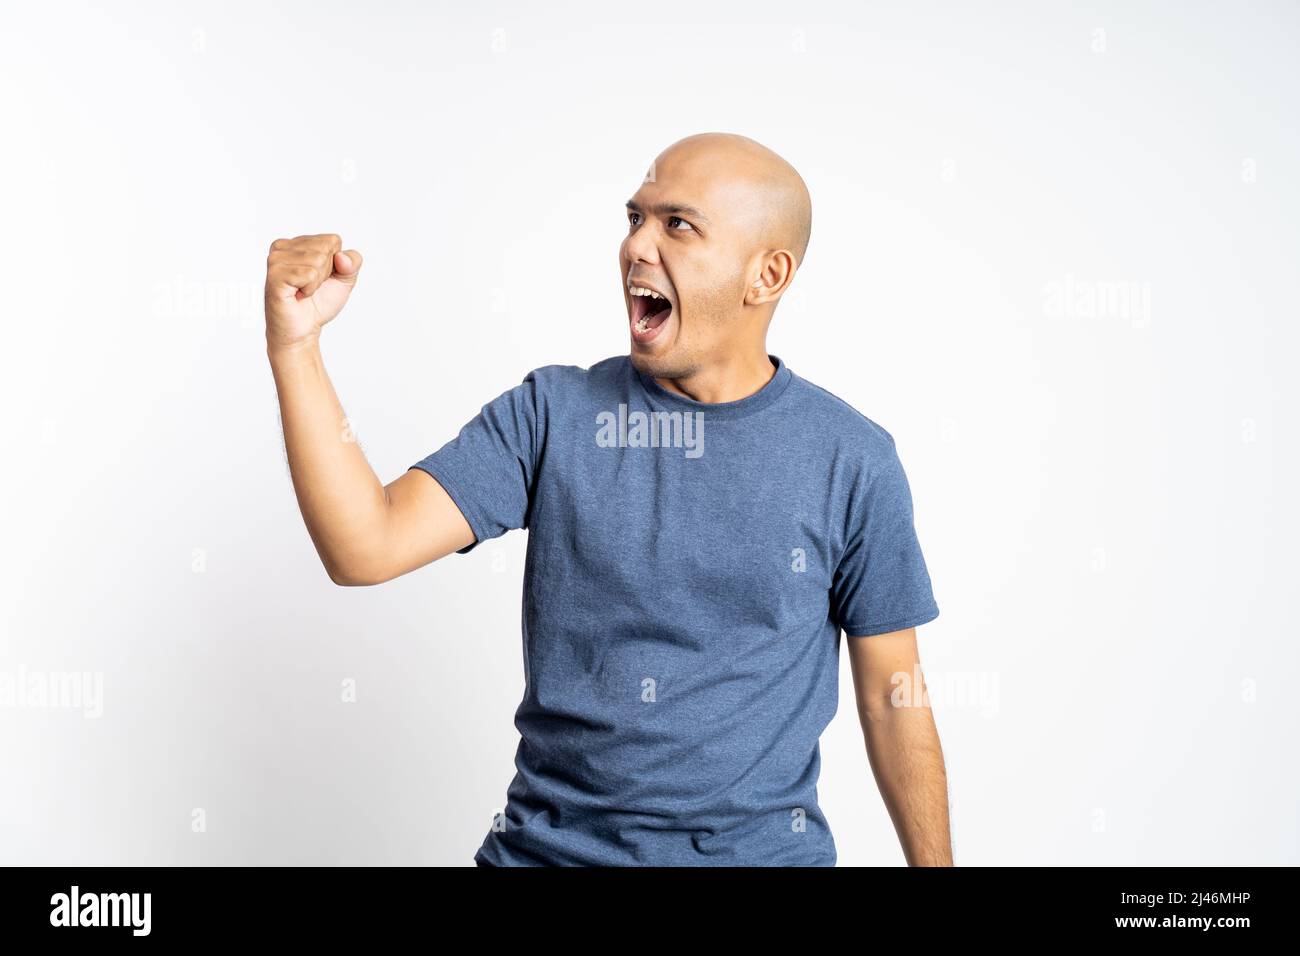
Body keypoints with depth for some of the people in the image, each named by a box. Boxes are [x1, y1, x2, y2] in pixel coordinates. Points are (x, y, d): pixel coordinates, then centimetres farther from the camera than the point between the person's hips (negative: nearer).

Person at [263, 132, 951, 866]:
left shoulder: (852, 460, -8)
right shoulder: (551, 413, -6)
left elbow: (894, 698, -2)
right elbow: (366, 549, -15)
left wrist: (935, 862, 1)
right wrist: (295, 343, -23)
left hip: (762, 846, -1)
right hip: (548, 843, 1)